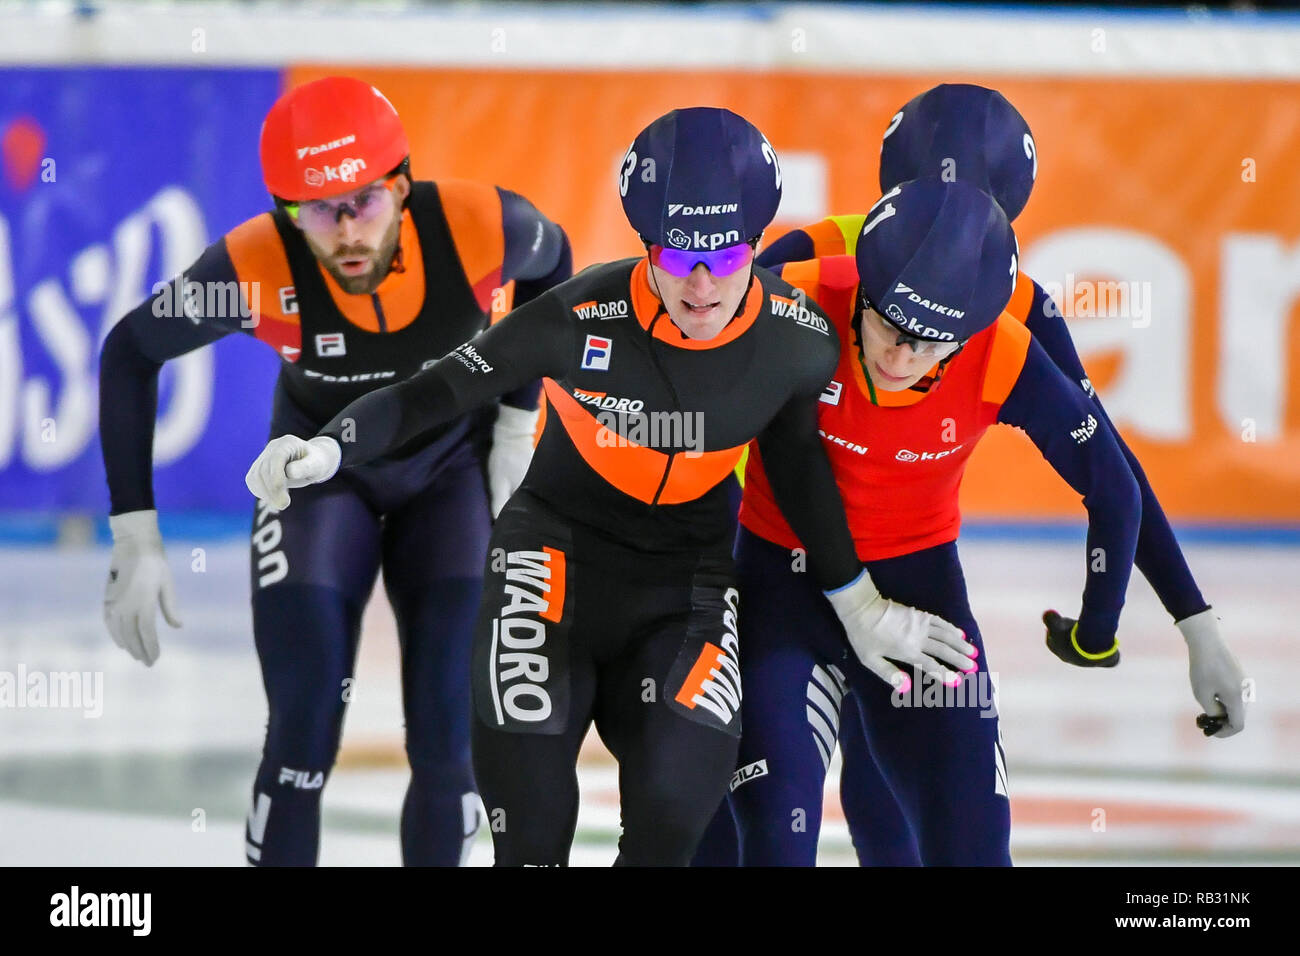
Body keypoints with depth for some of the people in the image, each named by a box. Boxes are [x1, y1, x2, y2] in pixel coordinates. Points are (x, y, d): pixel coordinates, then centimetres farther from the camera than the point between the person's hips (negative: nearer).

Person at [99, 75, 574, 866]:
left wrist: (517, 423, -3)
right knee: (302, 740, -13)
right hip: (323, 470, -1)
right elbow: (131, 352, -13)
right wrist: (135, 537, -15)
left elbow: (551, 261, -4)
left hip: (454, 467, 1)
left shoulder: (479, 225, -31)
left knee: (448, 743, -7)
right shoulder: (257, 267, -31)